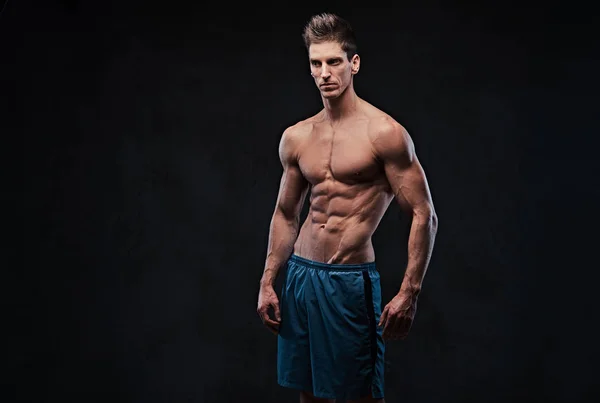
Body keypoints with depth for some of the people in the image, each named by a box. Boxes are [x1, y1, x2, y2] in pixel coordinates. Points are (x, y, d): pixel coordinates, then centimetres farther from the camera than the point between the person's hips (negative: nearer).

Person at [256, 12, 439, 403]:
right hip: (300, 275, 6)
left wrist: (409, 293, -16)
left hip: (350, 281, -5)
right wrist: (267, 283, 13)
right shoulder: (295, 137, 7)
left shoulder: (384, 132, -10)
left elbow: (424, 216, -11)